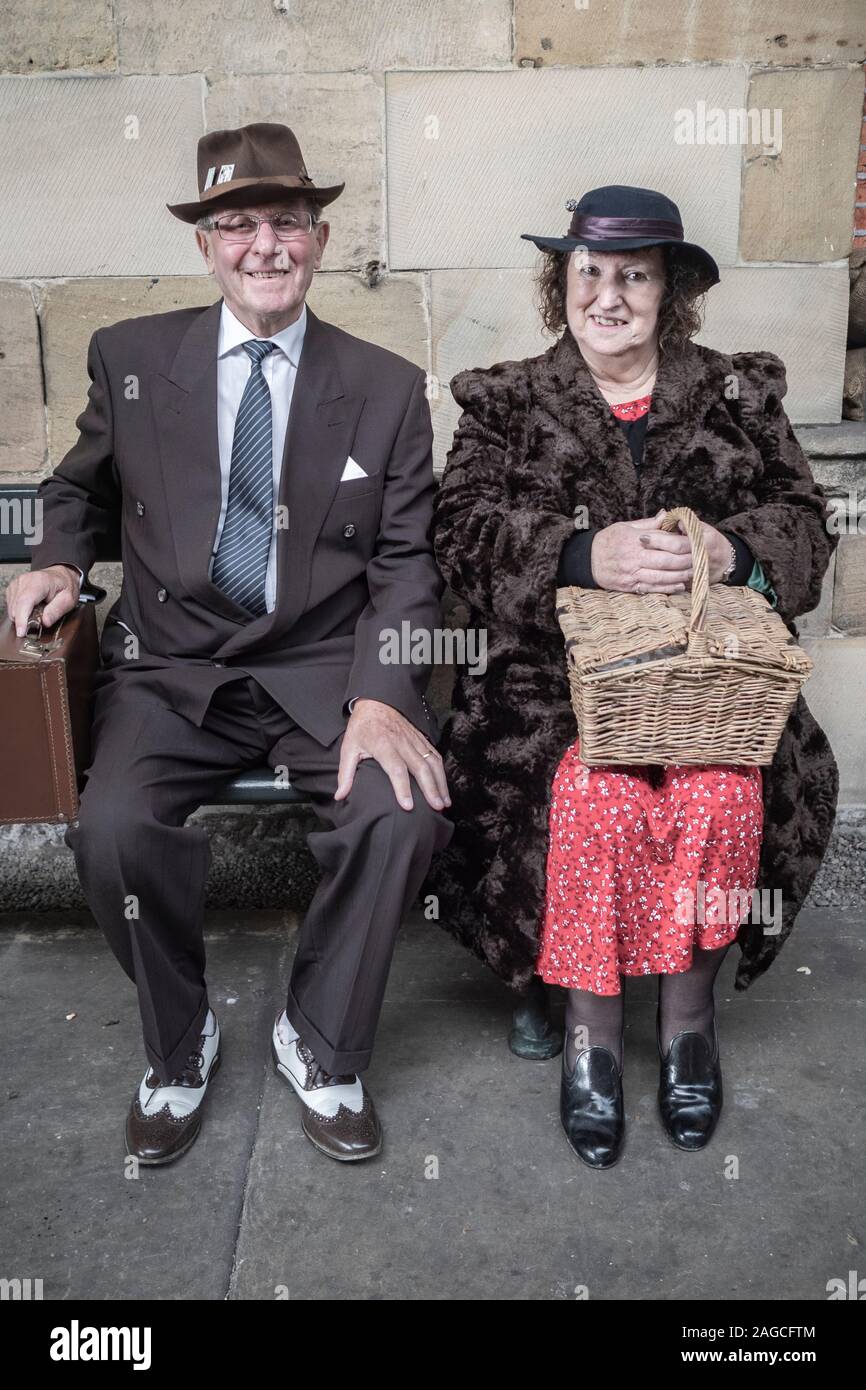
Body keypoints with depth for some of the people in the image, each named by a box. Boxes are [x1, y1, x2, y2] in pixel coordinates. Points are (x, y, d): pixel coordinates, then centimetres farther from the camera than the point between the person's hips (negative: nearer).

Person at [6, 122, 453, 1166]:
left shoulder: (387, 389, 4)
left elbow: (404, 562, 0)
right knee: (112, 826, -26)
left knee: (404, 813, -27)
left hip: (326, 667, 0)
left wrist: (380, 695, -16)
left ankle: (318, 1044, 1)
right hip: (172, 667, 1)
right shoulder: (129, 357, 6)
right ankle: (179, 1047, 5)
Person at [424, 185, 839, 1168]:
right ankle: (590, 1031, -9)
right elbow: (464, 526, -4)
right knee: (593, 793, -29)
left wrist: (730, 549, -16)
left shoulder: (739, 395, 16)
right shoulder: (506, 402, 12)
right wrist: (586, 554, -22)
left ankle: (688, 1019, -3)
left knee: (725, 795, -26)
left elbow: (804, 519, 7)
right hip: (559, 663, -1)